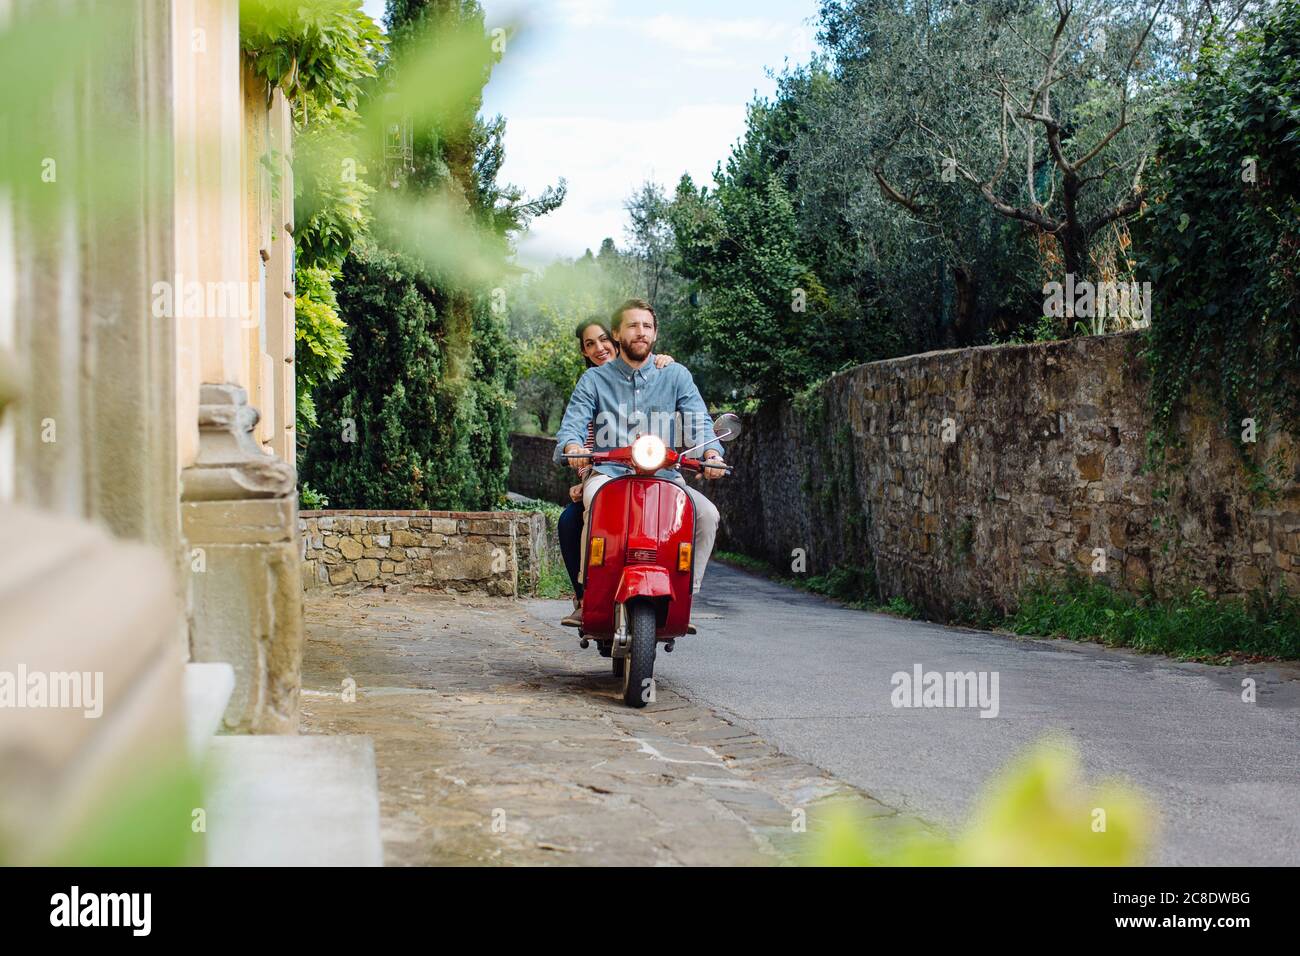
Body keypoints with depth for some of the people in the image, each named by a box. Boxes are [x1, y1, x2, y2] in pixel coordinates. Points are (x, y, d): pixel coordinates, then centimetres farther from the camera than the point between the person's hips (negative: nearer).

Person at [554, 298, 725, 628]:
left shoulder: (676, 375, 13)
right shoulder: (594, 379, 11)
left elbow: (699, 421, 2)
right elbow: (572, 424, -1)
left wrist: (711, 451, -21)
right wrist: (573, 446, -27)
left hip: (663, 476, 2)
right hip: (607, 474, -2)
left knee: (707, 514, -25)